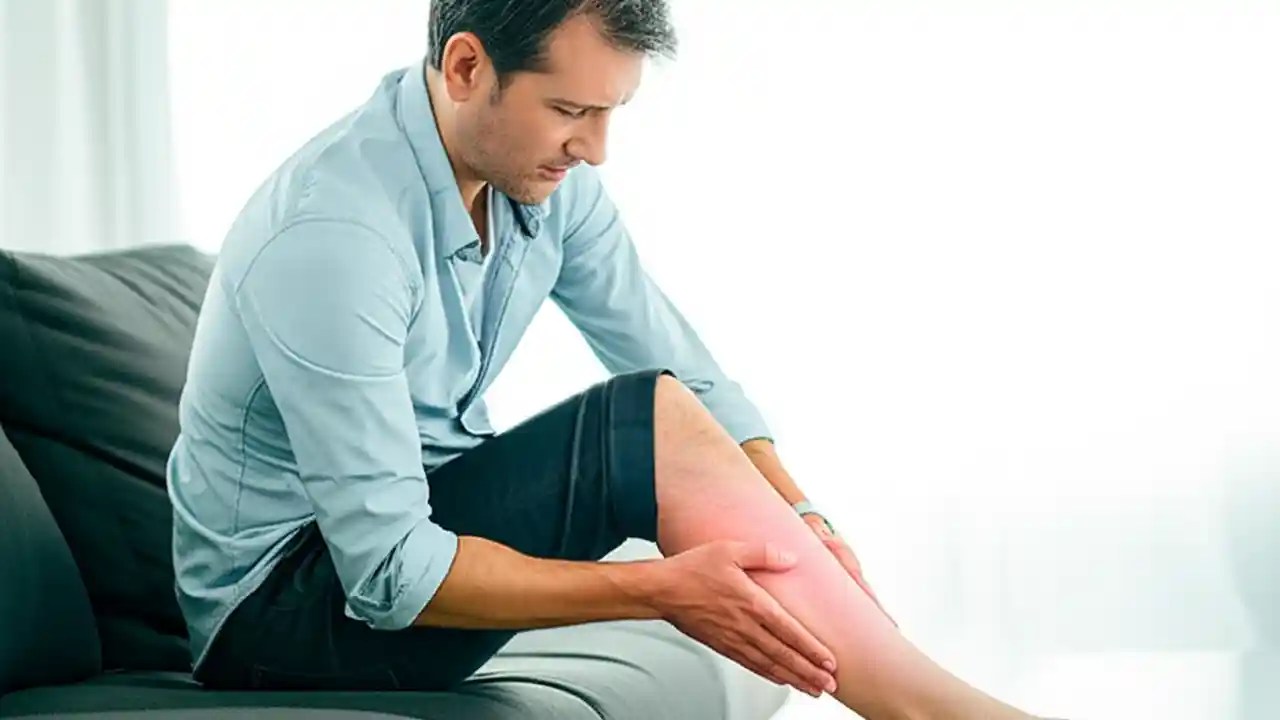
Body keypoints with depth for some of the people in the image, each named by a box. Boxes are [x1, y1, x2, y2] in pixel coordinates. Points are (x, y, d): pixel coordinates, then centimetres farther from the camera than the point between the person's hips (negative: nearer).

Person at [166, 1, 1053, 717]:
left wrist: (803, 523, -20)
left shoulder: (546, 174, -6)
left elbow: (693, 377, -3)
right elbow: (388, 573, -31)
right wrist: (661, 589, -33)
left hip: (417, 519, 8)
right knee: (650, 428, -24)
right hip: (280, 597, -8)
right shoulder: (333, 232, -30)